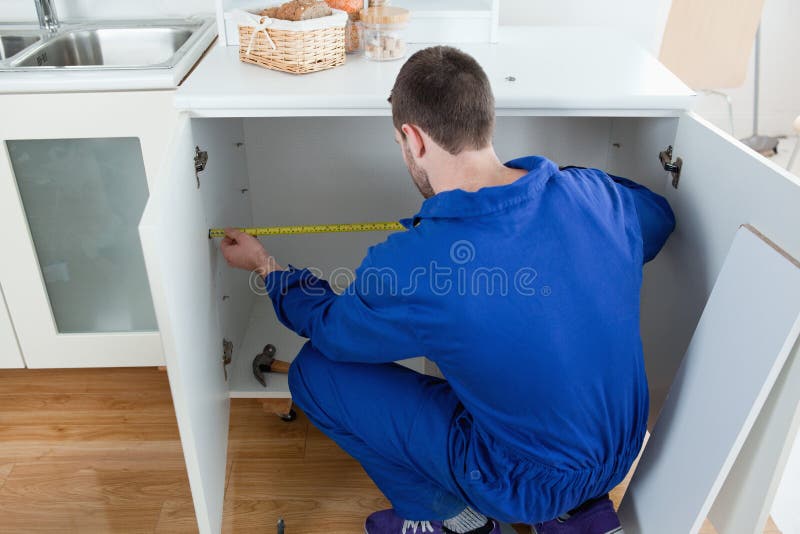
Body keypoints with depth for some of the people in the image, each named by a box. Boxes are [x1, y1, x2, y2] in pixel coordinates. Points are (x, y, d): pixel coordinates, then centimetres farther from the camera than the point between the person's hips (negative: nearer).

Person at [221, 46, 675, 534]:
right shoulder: (591, 195, -14)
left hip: (528, 483, -5)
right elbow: (658, 214, 12)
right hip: (624, 453, 6)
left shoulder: (406, 268, -28)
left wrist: (265, 266, 14)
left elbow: (328, 328, -4)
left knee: (314, 371, -3)